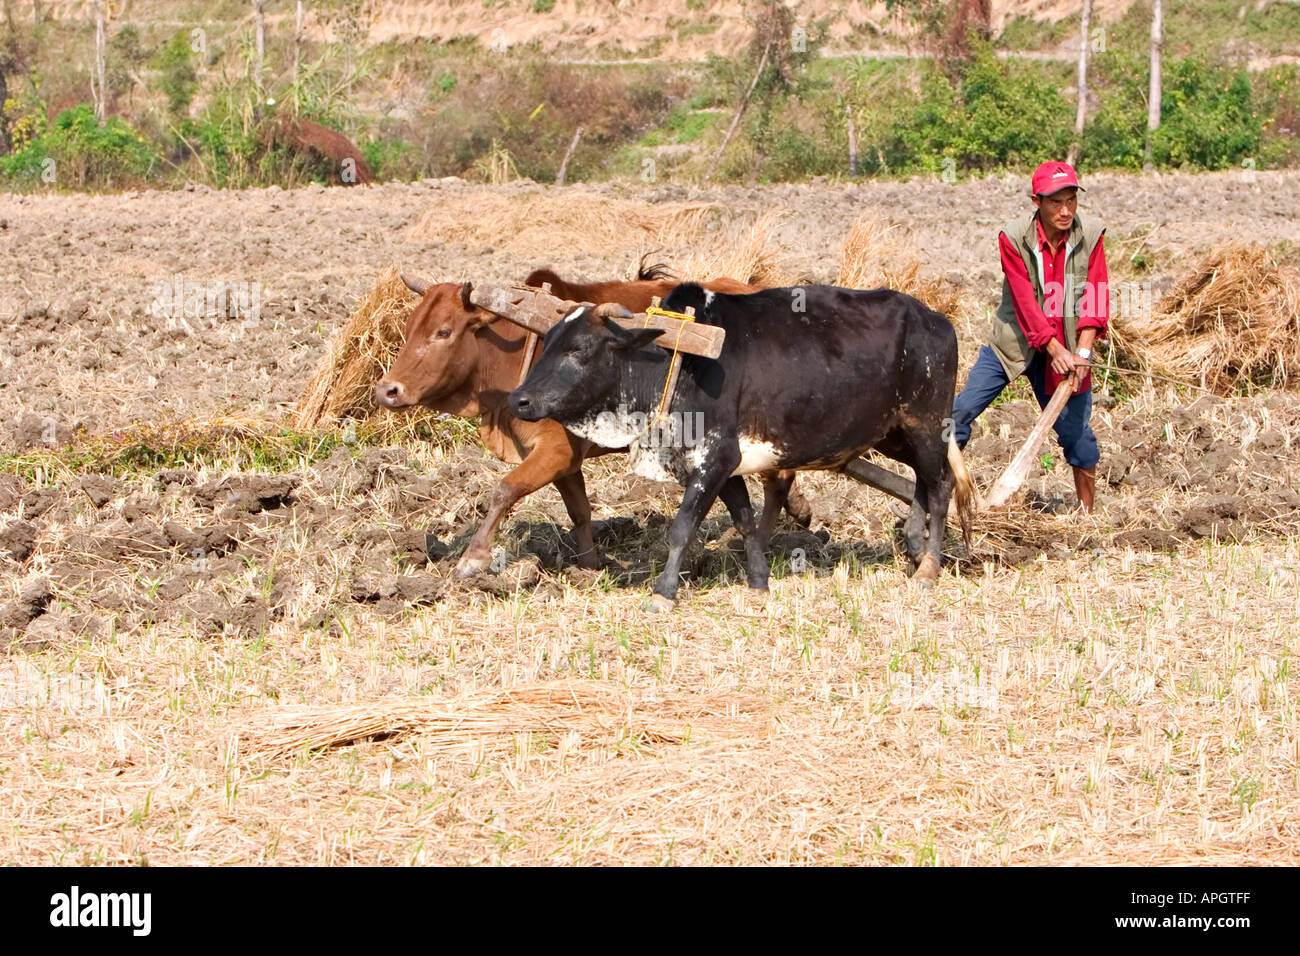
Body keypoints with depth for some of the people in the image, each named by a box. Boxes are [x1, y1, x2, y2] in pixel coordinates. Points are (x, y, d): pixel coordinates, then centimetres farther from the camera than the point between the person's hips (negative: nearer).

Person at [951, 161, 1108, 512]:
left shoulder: (1091, 235, -9)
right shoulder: (1014, 238, -14)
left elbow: (1095, 301, -11)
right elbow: (1024, 300, -17)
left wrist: (1082, 352, -23)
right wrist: (1054, 349, -25)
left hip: (1065, 350, 1)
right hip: (1012, 342, -1)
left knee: (1076, 430, 3)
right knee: (962, 410, -11)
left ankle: (1087, 511, 21)